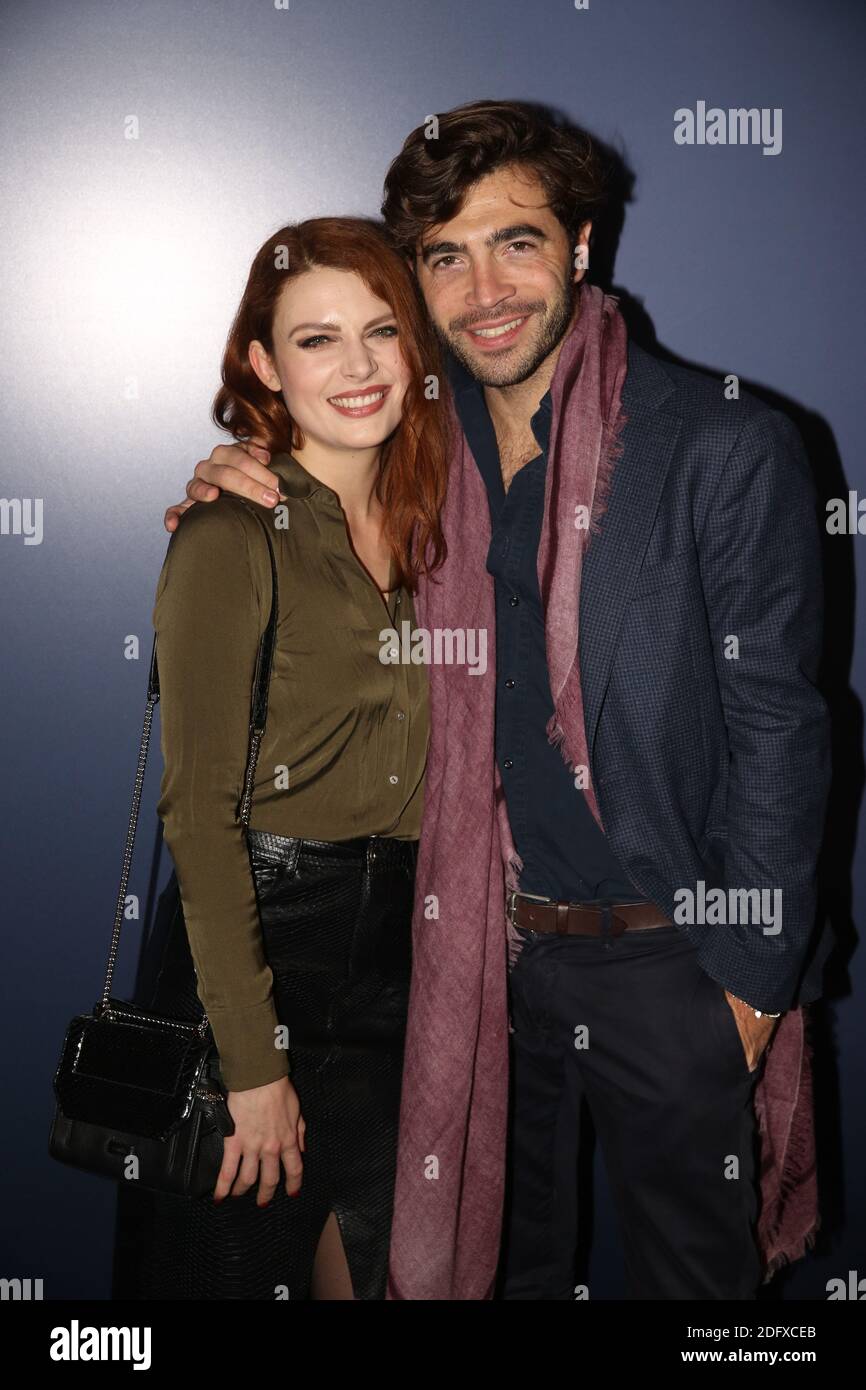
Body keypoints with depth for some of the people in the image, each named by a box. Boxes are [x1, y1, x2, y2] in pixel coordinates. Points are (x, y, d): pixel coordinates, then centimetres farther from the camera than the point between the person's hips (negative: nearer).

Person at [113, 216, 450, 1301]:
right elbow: (198, 808, -15)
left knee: (366, 1250, 17)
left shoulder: (423, 520, 7)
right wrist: (251, 1059, -16)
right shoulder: (233, 536, -13)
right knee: (243, 1260, 10)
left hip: (402, 946, 6)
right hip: (261, 929, -5)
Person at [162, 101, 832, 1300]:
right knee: (505, 1251, 24)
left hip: (665, 951, -4)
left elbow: (778, 727, -12)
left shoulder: (727, 447, -14)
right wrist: (237, 508, -5)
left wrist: (750, 978, -12)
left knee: (689, 1268, 17)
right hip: (486, 943, 4)